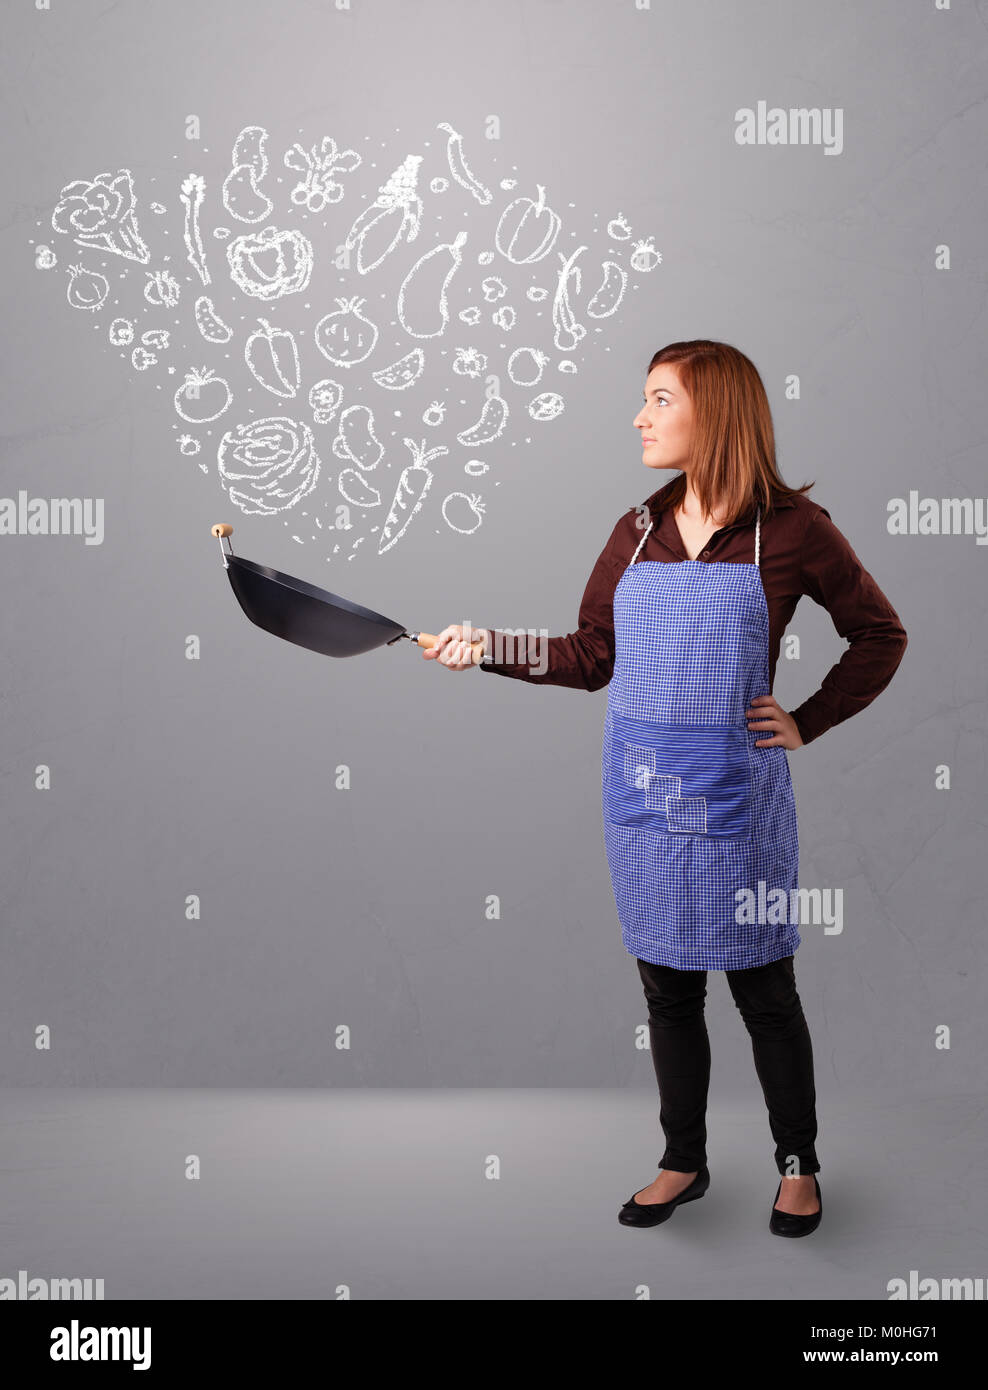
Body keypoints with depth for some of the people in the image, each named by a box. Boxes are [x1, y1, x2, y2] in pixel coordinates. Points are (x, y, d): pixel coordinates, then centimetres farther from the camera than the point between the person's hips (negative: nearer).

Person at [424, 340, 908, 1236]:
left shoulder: (790, 528, -7)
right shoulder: (638, 532, 6)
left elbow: (881, 634, 3)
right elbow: (590, 657, 8)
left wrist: (806, 725, -2)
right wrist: (489, 647, -1)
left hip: (735, 795, -4)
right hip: (641, 793, 4)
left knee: (764, 992, 9)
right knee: (668, 988, 14)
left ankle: (798, 1166, 30)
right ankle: (685, 1162, 32)